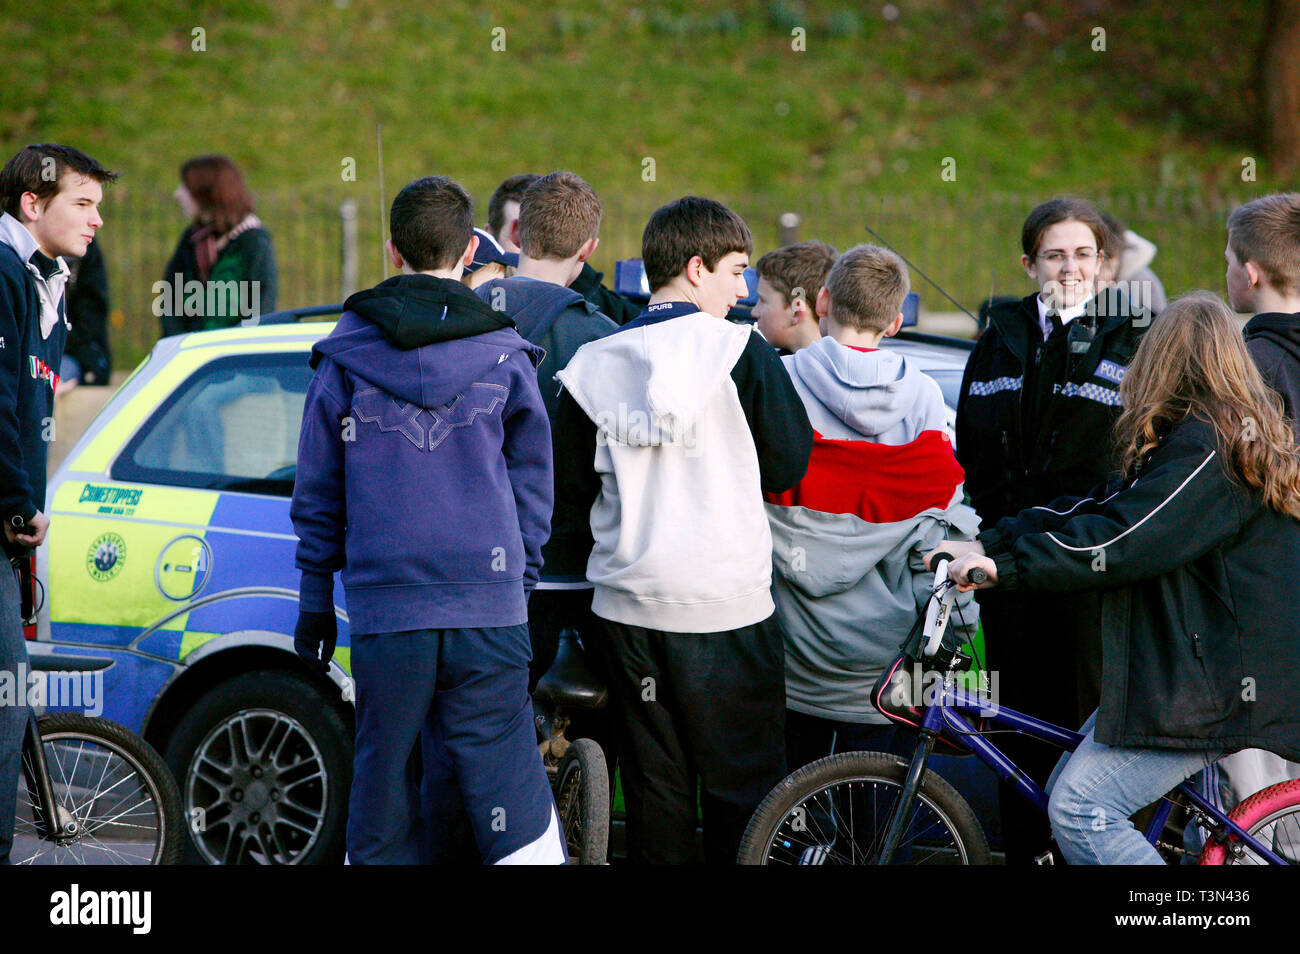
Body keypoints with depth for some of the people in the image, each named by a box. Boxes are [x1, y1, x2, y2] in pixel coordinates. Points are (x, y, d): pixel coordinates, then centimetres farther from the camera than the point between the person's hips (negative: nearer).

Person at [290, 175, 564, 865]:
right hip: (488, 612, 0)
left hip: (383, 610, 0)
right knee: (509, 799, 0)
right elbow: (532, 486, 9)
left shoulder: (345, 359, 3)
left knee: (382, 787, 7)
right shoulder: (505, 356, 3)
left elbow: (317, 494, 8)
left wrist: (314, 600, 15)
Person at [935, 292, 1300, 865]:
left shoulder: (1210, 450, -17)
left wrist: (1006, 565, -21)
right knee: (1065, 792, 10)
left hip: (1220, 687, -11)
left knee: (1080, 809, -16)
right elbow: (1099, 508, 12)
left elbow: (1120, 541, -25)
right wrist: (987, 544, 3)